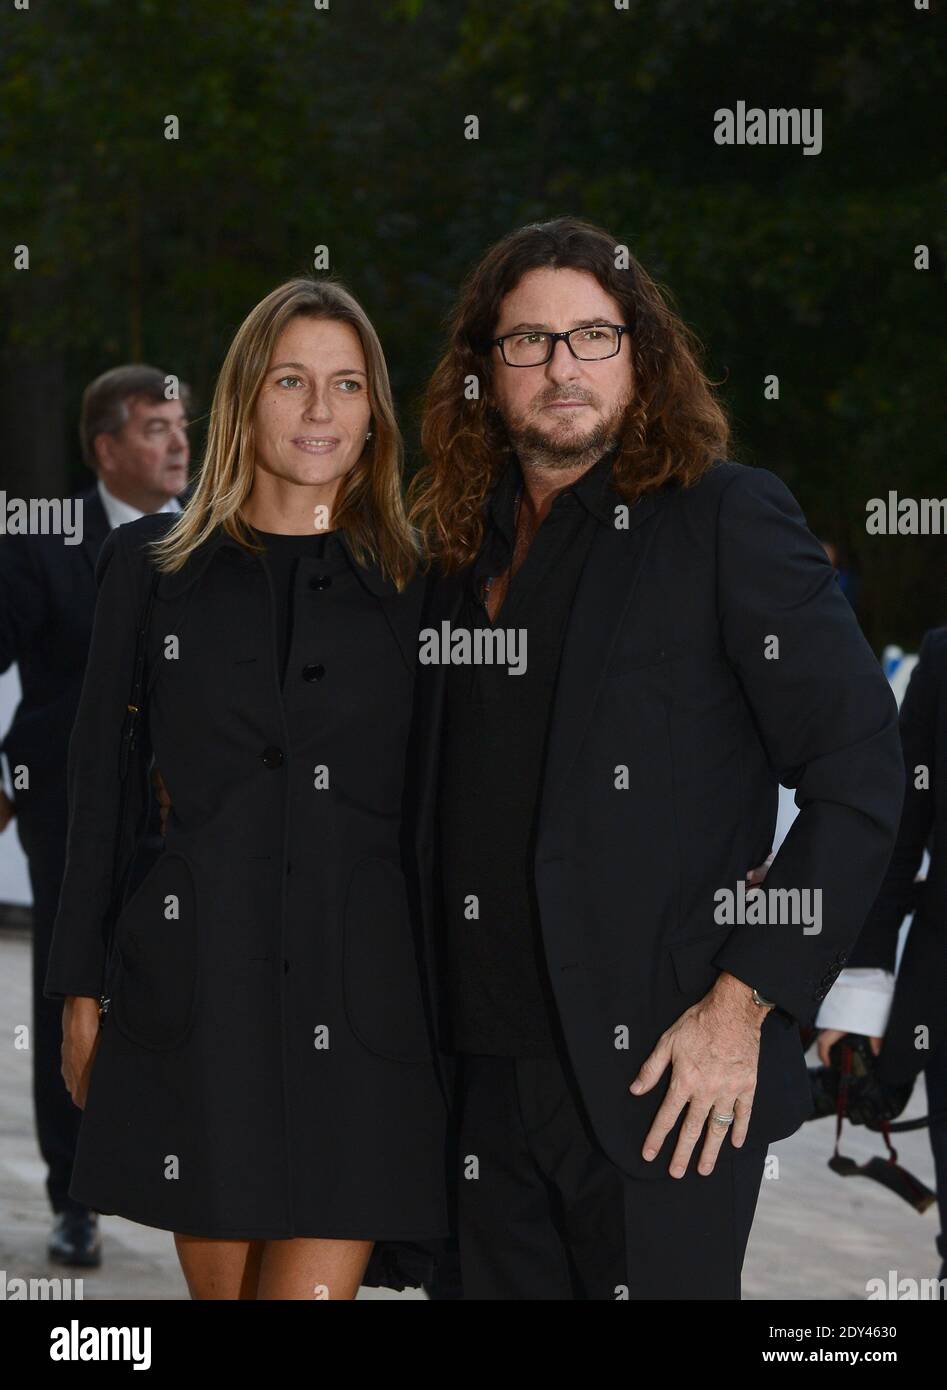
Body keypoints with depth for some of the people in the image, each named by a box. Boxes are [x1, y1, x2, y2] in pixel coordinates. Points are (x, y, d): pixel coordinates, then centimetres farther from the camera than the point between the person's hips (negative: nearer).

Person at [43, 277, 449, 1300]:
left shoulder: (411, 585, 8)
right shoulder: (151, 565, 9)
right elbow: (99, 785, 9)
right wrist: (82, 989, 4)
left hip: (358, 989, -1)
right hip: (196, 987, 1)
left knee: (313, 1284, -9)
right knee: (220, 1283, 6)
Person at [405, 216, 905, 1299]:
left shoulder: (726, 518, -4)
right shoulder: (465, 549, 14)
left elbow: (860, 775, -9)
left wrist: (743, 1009, -14)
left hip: (656, 1073, -6)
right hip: (494, 1077, 6)